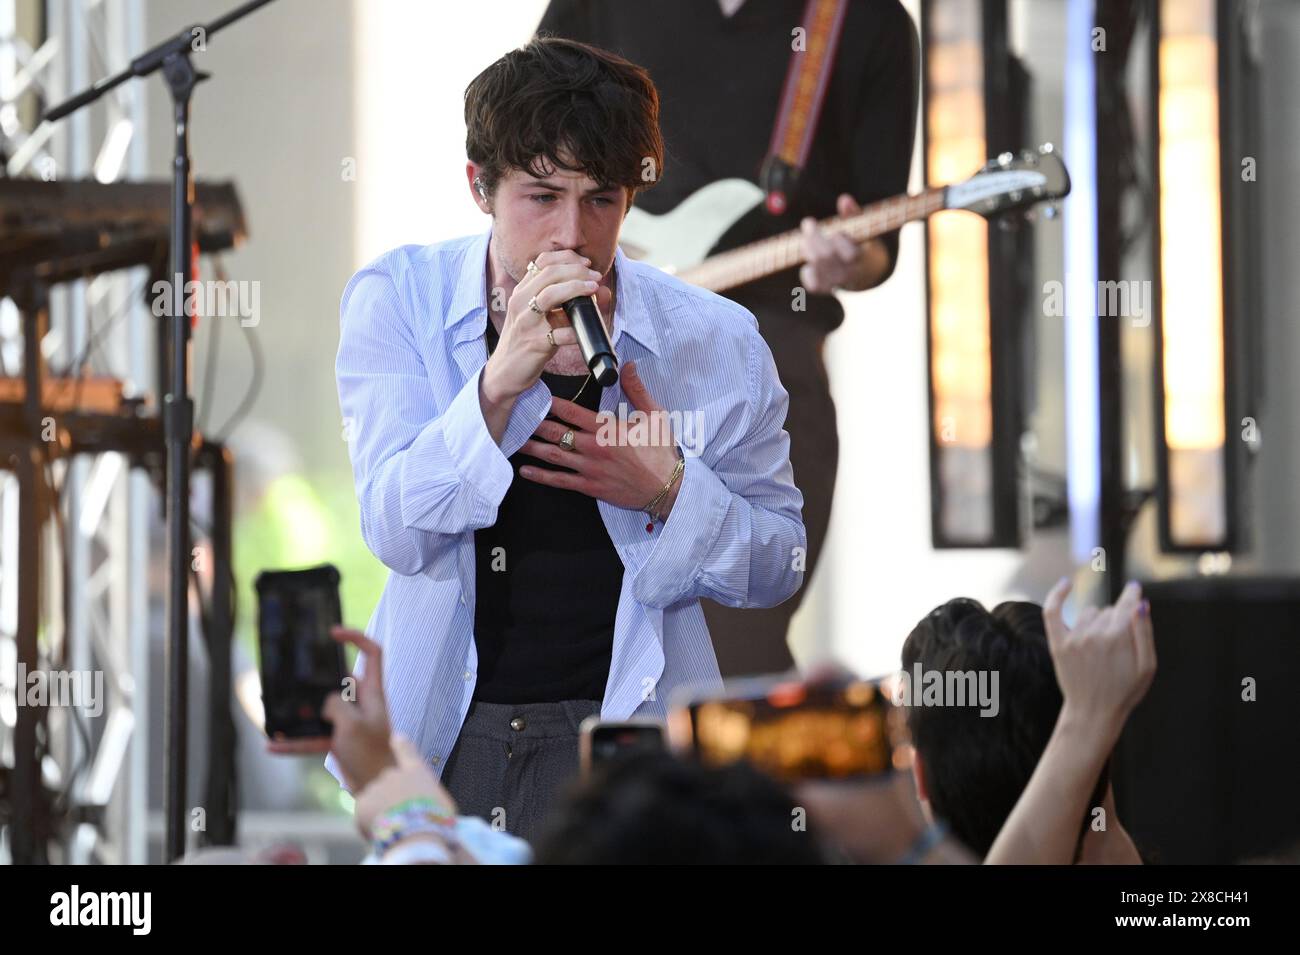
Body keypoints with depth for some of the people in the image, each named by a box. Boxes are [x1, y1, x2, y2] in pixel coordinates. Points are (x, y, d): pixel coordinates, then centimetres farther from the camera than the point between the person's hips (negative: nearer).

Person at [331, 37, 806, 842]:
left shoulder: (714, 344, -5)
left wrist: (670, 494, -15)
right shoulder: (400, 300, -5)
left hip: (620, 724, -1)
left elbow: (780, 565, 5)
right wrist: (499, 383, -30)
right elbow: (396, 531, -15)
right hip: (442, 734, 1)